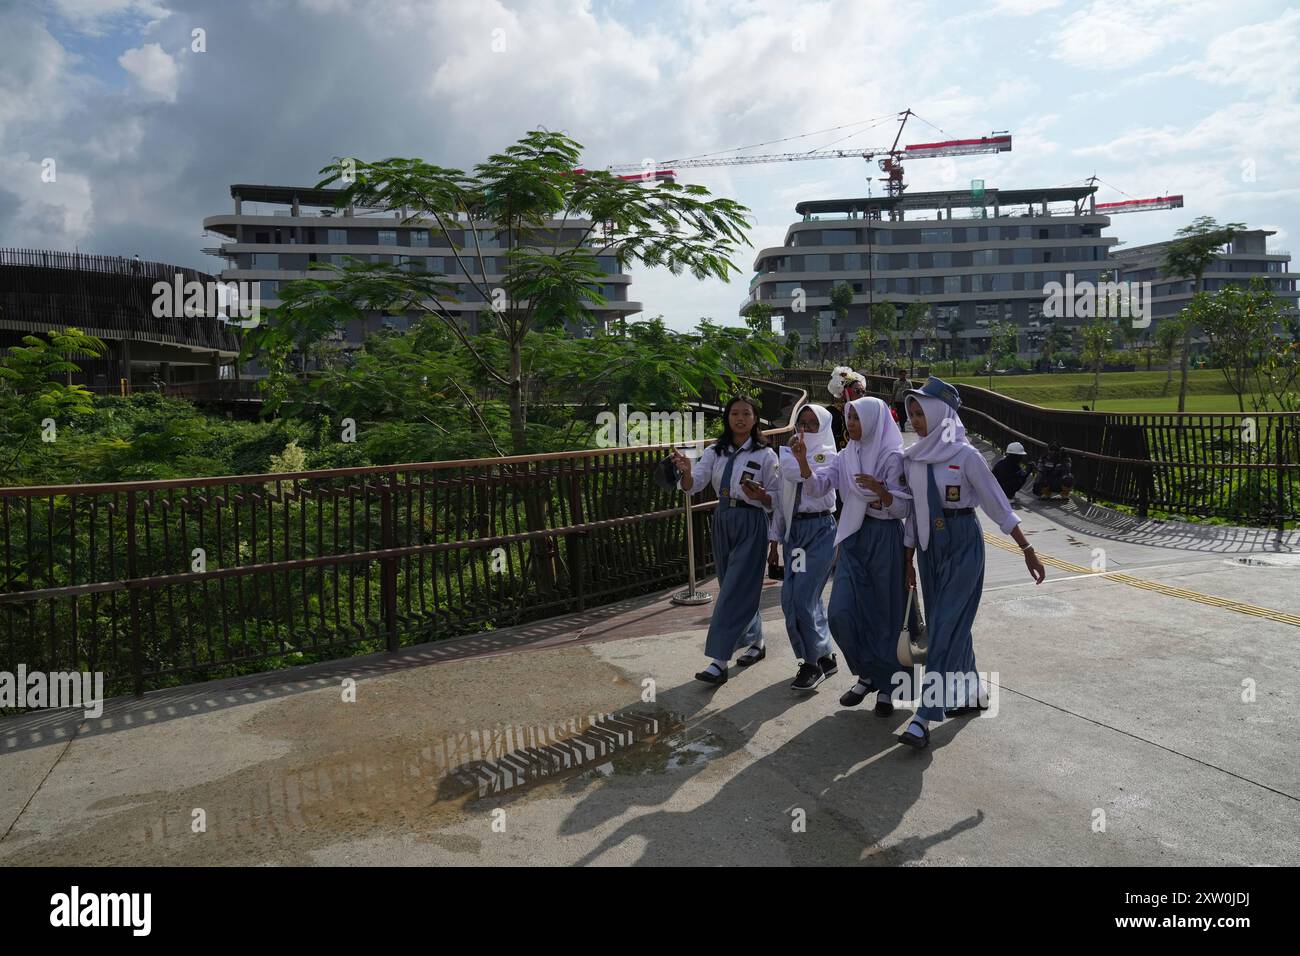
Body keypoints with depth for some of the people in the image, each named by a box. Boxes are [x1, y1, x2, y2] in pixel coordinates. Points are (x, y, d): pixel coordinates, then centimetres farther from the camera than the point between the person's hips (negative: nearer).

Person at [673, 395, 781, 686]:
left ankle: (719, 662, -7)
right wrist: (686, 471, -29)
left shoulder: (765, 454, -5)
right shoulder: (715, 452, 5)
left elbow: (776, 498, -2)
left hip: (751, 523, -5)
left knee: (734, 591, -8)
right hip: (722, 521, 5)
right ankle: (756, 642, 35)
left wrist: (759, 495, -24)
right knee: (737, 588, 15)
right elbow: (693, 485, -7)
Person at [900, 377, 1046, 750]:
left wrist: (1027, 549, -8)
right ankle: (970, 692, 32)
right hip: (929, 546, 6)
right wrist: (908, 561, 14)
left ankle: (925, 718, -9)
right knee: (949, 624, 13)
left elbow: (998, 505, -8)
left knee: (946, 626, -8)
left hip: (962, 544, -6)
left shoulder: (965, 455, -12)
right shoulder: (913, 458, 6)